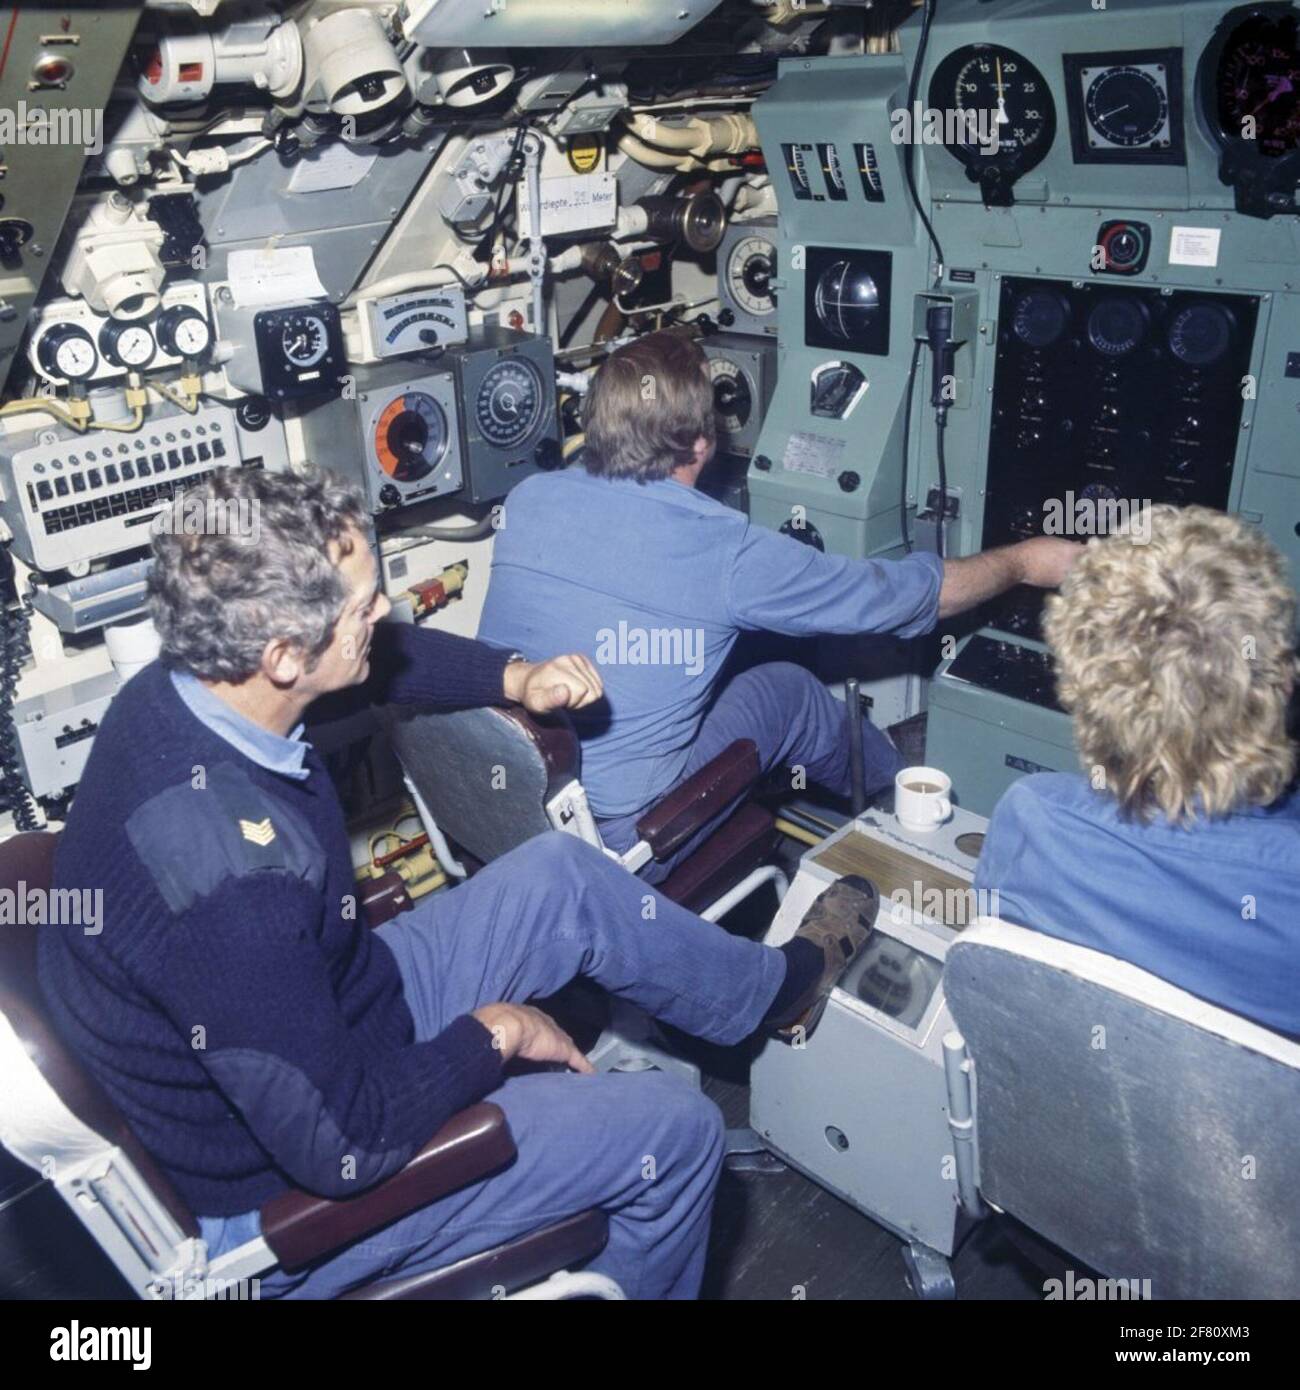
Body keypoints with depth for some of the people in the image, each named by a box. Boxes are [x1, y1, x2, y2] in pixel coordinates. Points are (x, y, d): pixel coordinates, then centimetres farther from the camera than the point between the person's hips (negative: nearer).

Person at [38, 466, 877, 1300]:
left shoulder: (187, 686, -13)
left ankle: (776, 986, 31)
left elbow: (386, 657, 7)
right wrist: (492, 1035, -17)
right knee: (678, 1131, -4)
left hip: (318, 1020, 8)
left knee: (563, 875, 8)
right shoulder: (227, 879, -40)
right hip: (283, 1197, -8)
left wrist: (515, 680, -5)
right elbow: (339, 1146, -31)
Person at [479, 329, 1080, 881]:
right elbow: (910, 593, -4)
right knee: (786, 687, 11)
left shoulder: (528, 499, -3)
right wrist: (1026, 561, 13)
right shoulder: (729, 554, -18)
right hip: (617, 844, -6)